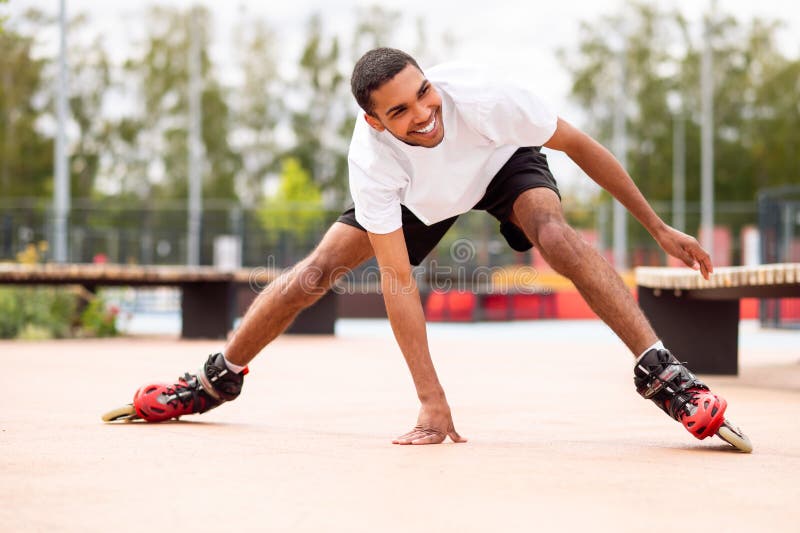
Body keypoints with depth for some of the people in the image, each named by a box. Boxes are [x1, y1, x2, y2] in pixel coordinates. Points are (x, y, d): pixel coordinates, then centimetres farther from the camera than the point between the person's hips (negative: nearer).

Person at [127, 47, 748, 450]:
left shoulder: (480, 94, -41)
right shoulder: (372, 159, -37)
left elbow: (577, 143, -24)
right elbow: (397, 281, -35)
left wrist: (659, 227, -19)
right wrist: (432, 401, -39)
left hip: (505, 161, -1)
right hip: (419, 194, 1)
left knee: (554, 233, -33)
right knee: (316, 272, -9)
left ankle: (663, 373, -30)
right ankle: (218, 380, 13)